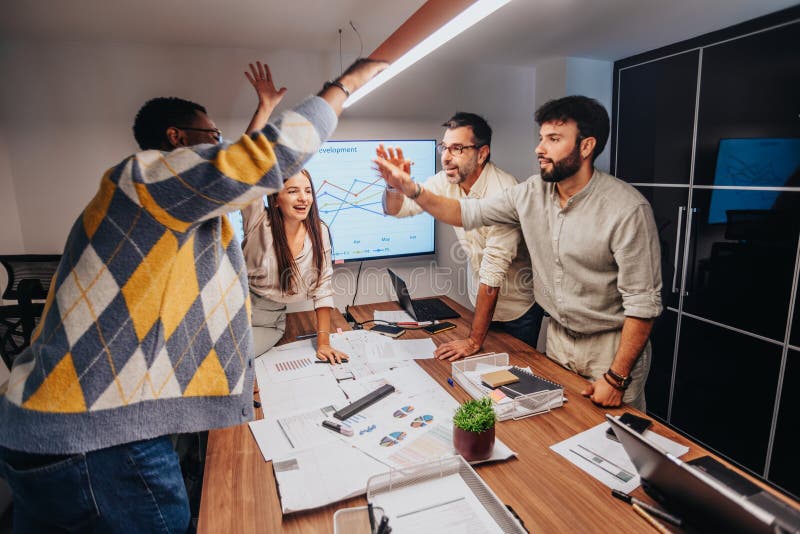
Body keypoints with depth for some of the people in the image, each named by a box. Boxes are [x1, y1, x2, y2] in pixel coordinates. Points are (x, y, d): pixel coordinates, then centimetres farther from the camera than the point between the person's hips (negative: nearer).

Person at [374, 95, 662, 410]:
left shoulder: (627, 209, -23)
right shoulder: (532, 192, -6)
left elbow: (643, 302, -21)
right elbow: (468, 213, -2)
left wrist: (617, 378, -21)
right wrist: (411, 189, -15)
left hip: (612, 346, -5)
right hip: (558, 337, 5)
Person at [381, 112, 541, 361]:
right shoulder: (447, 181, -10)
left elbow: (493, 270, -32)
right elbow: (398, 208, -6)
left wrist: (474, 341, -30)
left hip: (518, 309, -5)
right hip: (483, 300, 5)